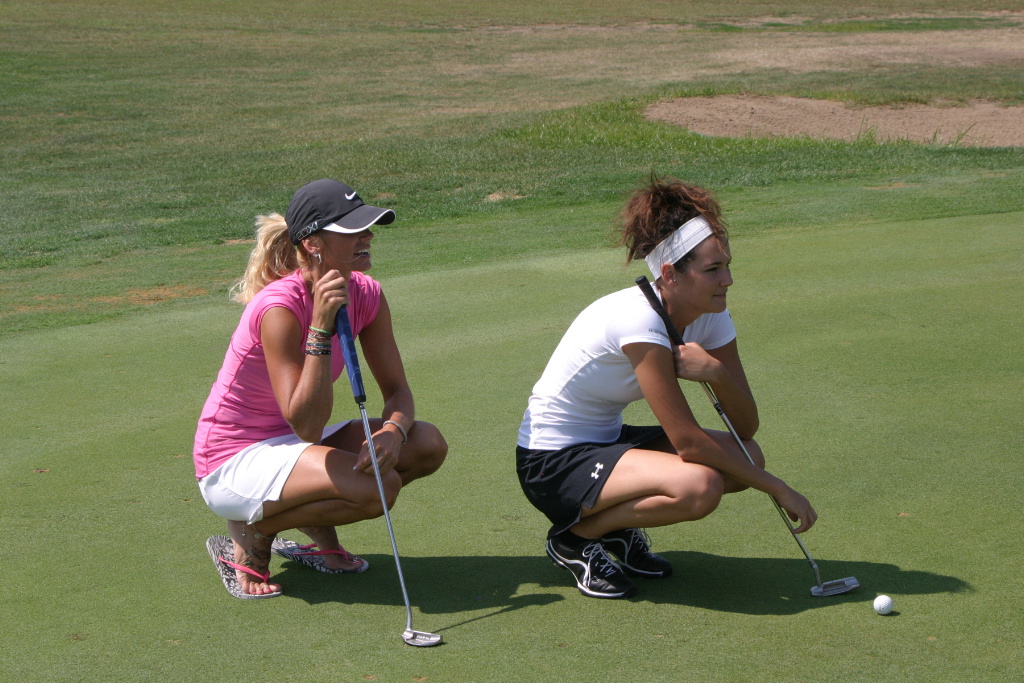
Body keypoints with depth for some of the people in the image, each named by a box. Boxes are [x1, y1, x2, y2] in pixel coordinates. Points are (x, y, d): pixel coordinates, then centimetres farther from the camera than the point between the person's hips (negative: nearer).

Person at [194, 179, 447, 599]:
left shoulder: (365, 295, -4)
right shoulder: (279, 307, -27)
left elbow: (397, 390, 2)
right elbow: (307, 426, -32)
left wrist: (392, 431, -22)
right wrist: (321, 326, -37)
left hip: (291, 446, 8)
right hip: (233, 463, -8)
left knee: (427, 445, -10)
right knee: (379, 486, -29)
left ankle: (317, 530, 8)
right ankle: (250, 533, -6)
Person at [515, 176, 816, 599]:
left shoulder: (710, 317, -3)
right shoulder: (639, 320, -28)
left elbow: (747, 427, -6)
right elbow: (688, 442, -27)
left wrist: (717, 372, -27)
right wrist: (779, 490, -21)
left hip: (605, 441, 9)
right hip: (552, 464, -9)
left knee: (747, 456, -5)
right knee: (699, 485, -29)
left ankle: (616, 524, 10)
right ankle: (575, 536, -5)